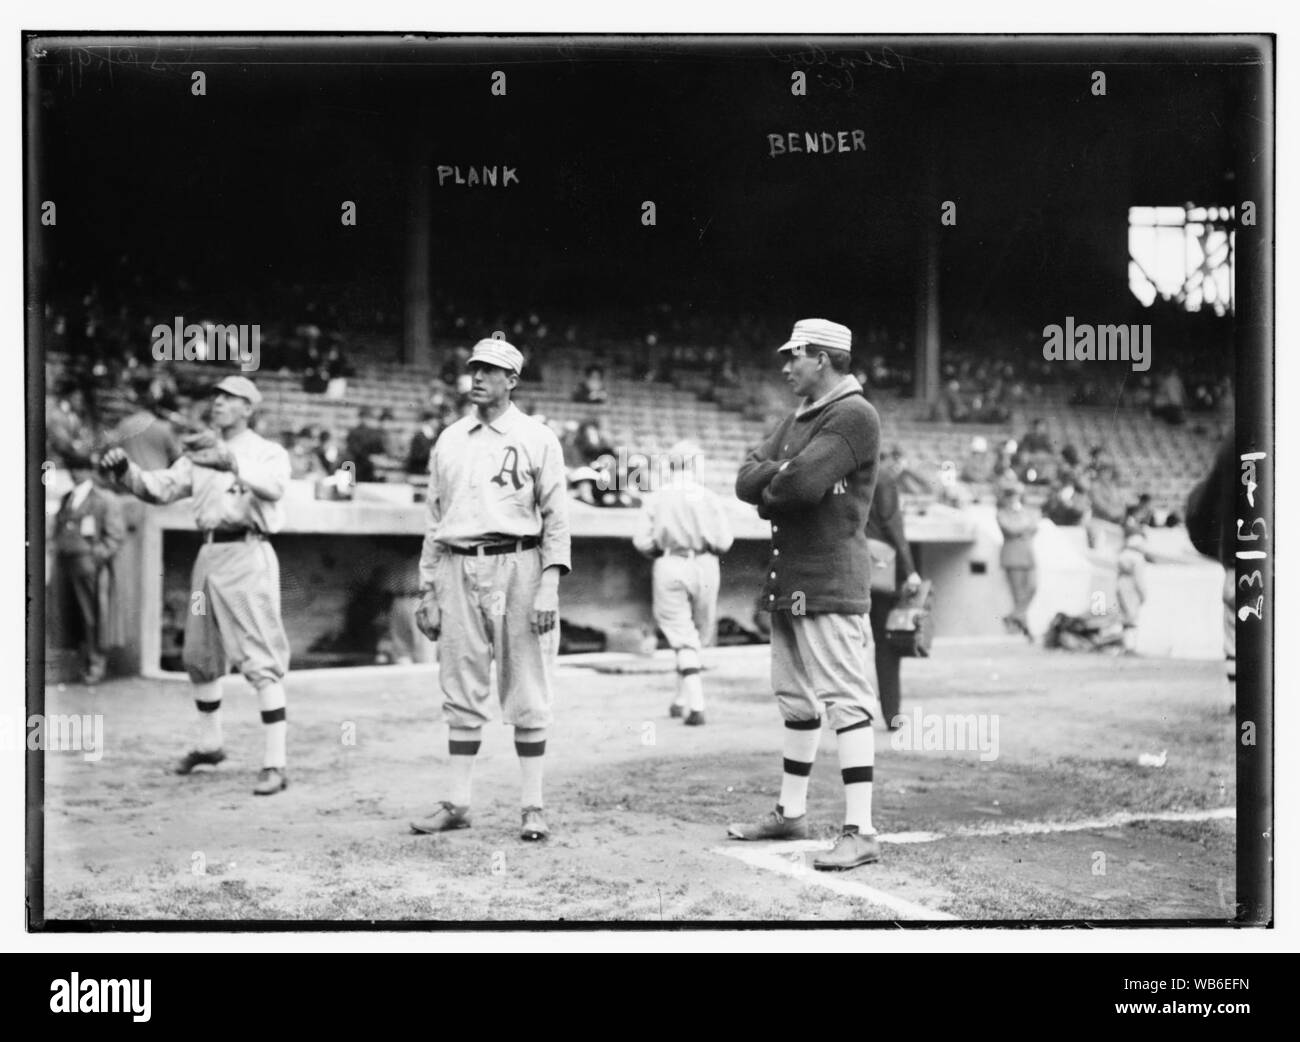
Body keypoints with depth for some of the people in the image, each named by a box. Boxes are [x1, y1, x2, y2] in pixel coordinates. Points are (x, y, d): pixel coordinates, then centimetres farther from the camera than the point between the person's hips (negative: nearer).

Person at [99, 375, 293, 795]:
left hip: (248, 555, -7)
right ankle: (209, 744, 35)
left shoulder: (268, 452, -2)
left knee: (261, 662, -11)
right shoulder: (200, 453, 17)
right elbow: (159, 488, 9)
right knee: (199, 657, 16)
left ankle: (274, 764, -12)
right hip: (209, 554, 7)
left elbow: (273, 486, -25)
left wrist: (231, 463, -42)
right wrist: (124, 469, -11)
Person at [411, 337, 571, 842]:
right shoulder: (449, 440, 14)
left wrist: (549, 586, -12)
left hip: (517, 567, -4)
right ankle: (458, 802, 11)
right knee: (461, 691, 5)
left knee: (526, 692, -1)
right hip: (458, 571, 4)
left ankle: (533, 805, 4)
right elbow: (435, 518, 16)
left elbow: (556, 517, -2)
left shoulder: (537, 439, 3)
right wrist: (427, 591, 11)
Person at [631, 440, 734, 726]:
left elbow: (641, 541, -7)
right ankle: (682, 698, 27)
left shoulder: (657, 499, -3)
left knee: (682, 637, 0)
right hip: (703, 566, 1)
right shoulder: (709, 498, -4)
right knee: (698, 635, 18)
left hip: (669, 567, 0)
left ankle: (697, 705, -12)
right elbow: (724, 541, -9)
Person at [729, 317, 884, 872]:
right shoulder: (797, 418, 19)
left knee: (846, 702, -11)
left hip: (830, 583, -10)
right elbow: (746, 480, 10)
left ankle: (860, 832, -12)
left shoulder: (853, 416, -10)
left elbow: (802, 483, -22)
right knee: (796, 701, 17)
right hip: (787, 580, 10)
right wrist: (782, 474, -9)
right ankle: (791, 812, 27)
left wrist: (769, 489, -2)